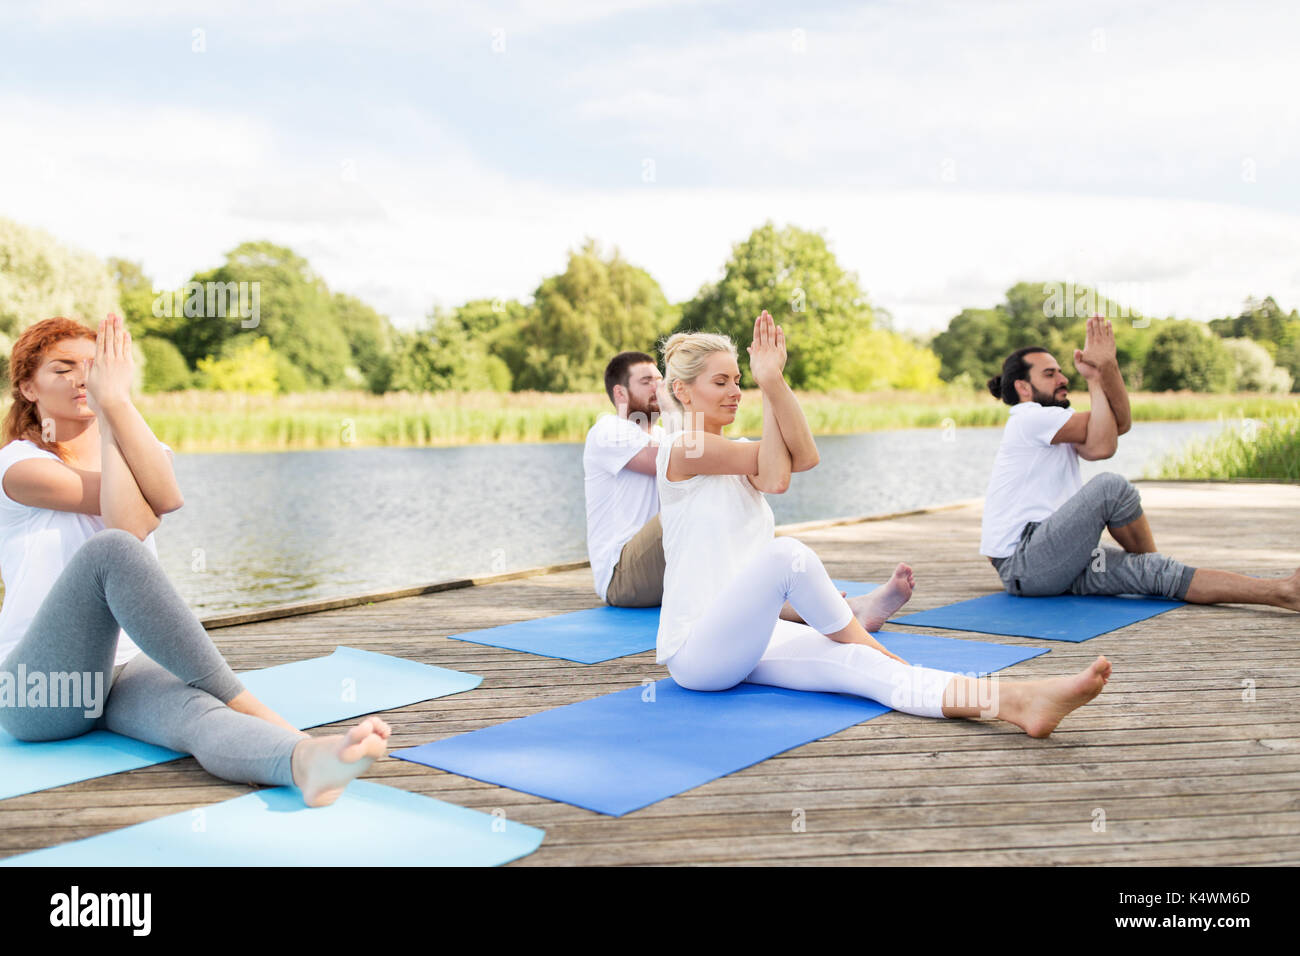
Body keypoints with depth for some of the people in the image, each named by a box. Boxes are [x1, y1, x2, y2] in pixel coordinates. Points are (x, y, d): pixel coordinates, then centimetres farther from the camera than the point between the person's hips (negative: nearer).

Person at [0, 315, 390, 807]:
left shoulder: (139, 452, 13)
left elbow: (167, 499, -14)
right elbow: (129, 525, -15)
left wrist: (116, 399, -16)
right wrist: (105, 415, -7)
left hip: (127, 671, 3)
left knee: (192, 710, -34)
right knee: (111, 548, -32)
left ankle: (307, 761, -68)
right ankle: (241, 702, -33)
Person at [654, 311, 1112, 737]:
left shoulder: (738, 449, 17)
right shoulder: (681, 448, -7)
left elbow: (804, 457, -6)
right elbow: (774, 475, -11)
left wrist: (774, 380, -14)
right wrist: (766, 386, -2)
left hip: (745, 637, 7)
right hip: (695, 648, -7)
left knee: (851, 663, -21)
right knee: (787, 553, -36)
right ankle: (858, 613, -7)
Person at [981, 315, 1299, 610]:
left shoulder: (1057, 421, 22)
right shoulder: (1028, 417, -9)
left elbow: (1120, 423, 6)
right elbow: (1104, 444, -15)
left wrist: (1107, 366, -8)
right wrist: (1094, 378, -5)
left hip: (1053, 565, 9)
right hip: (1022, 565, -9)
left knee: (1157, 573, -8)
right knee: (1112, 486, -24)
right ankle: (1153, 557, 2)